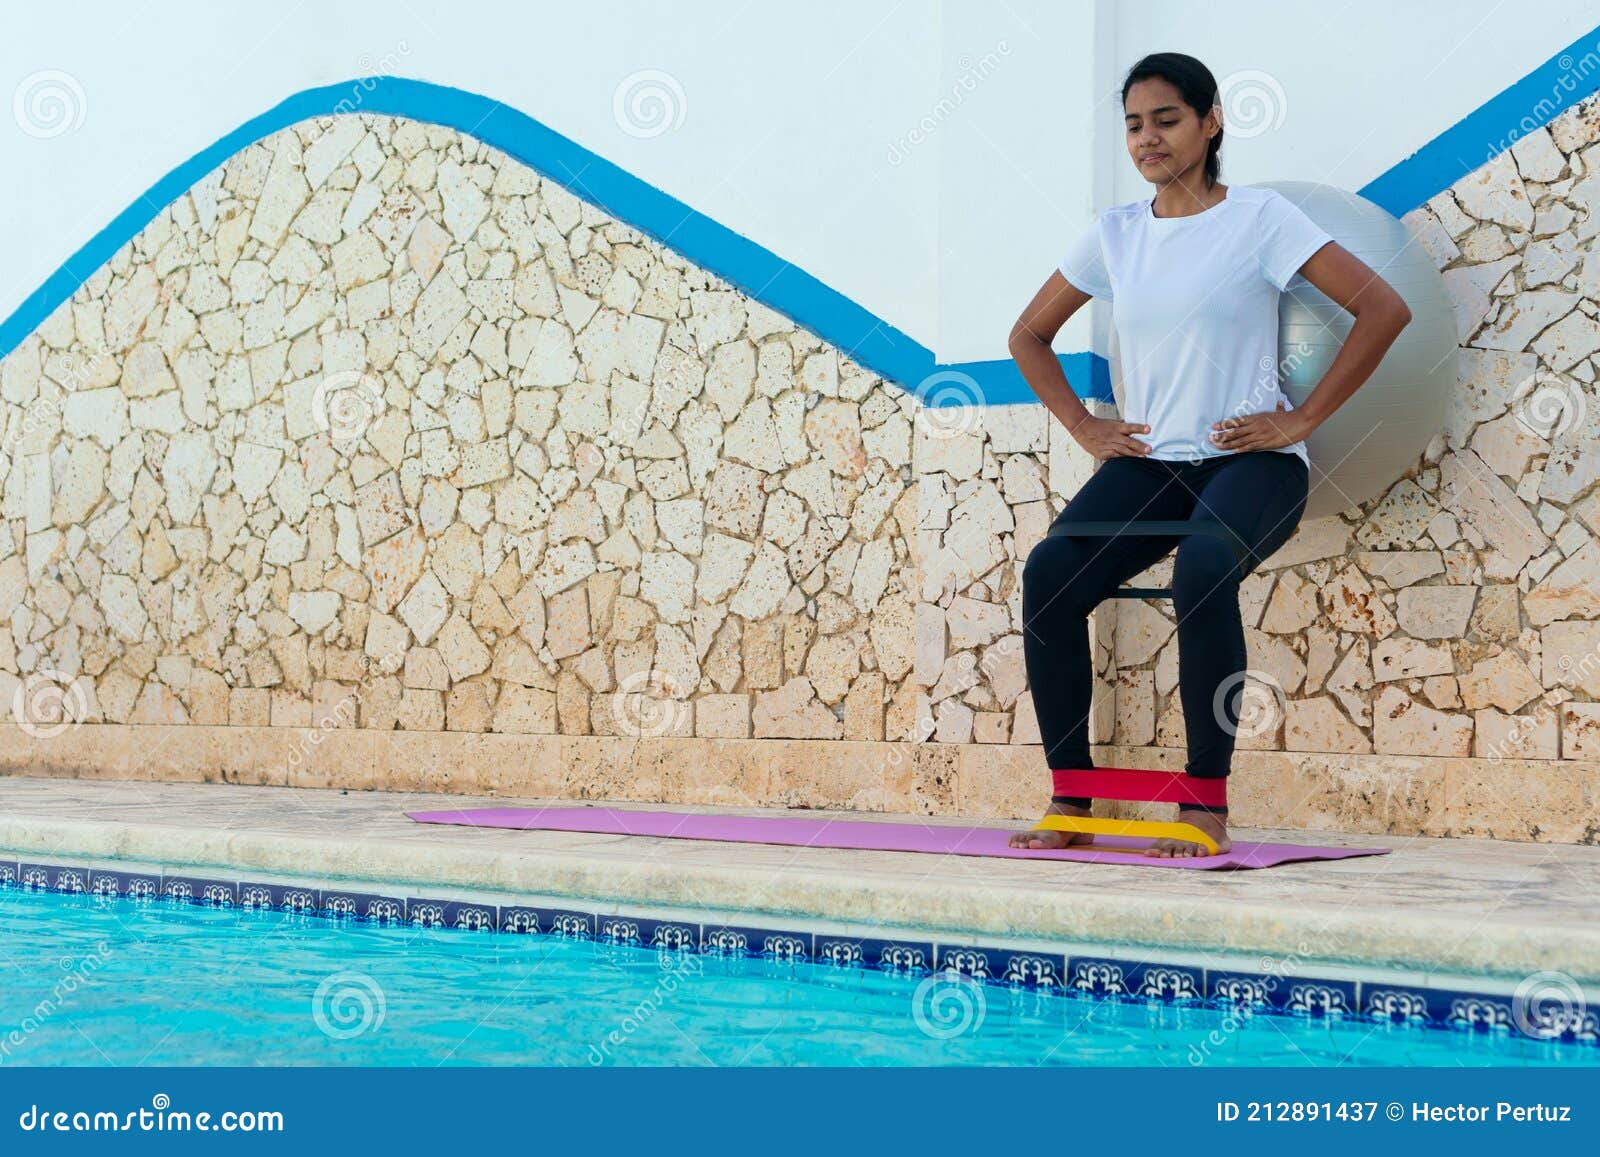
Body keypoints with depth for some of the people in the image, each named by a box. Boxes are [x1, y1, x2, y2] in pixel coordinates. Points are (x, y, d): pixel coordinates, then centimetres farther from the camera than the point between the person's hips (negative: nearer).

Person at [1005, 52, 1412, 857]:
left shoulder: (1260, 217, -2)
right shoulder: (1115, 233, 11)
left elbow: (1384, 309, -8)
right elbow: (1029, 336, 23)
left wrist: (1302, 420, -9)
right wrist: (1083, 426, 10)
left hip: (1252, 459, -4)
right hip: (1147, 461, 4)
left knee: (1203, 570, -37)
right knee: (1049, 573, -24)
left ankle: (1206, 804, -26)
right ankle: (1070, 803, -17)